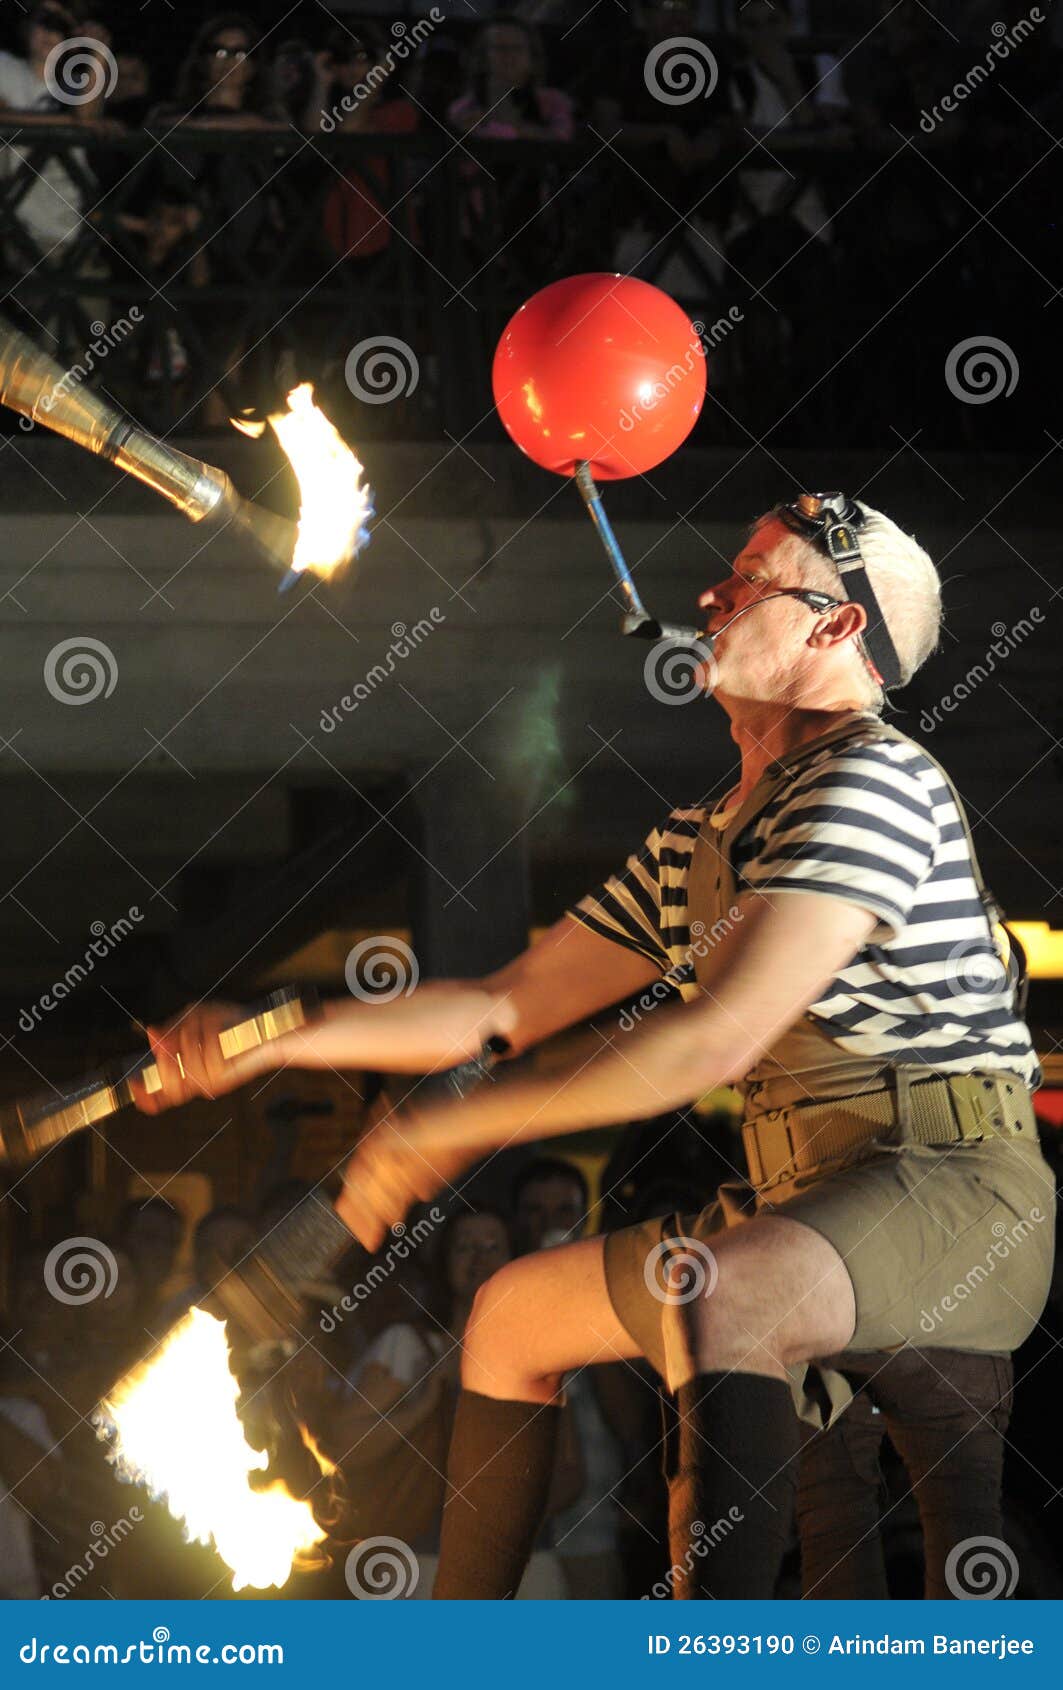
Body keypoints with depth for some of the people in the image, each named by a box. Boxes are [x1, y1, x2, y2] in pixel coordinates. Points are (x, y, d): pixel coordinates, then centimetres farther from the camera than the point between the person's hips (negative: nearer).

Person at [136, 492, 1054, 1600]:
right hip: (792, 1207, 10)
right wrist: (272, 1039, 11)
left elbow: (718, 1038, -21)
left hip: (955, 1189, -10)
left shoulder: (873, 780, -12)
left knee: (709, 1294, -38)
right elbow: (507, 1005, 21)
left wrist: (449, 1128, -17)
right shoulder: (691, 845, 18)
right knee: (513, 1307, 16)